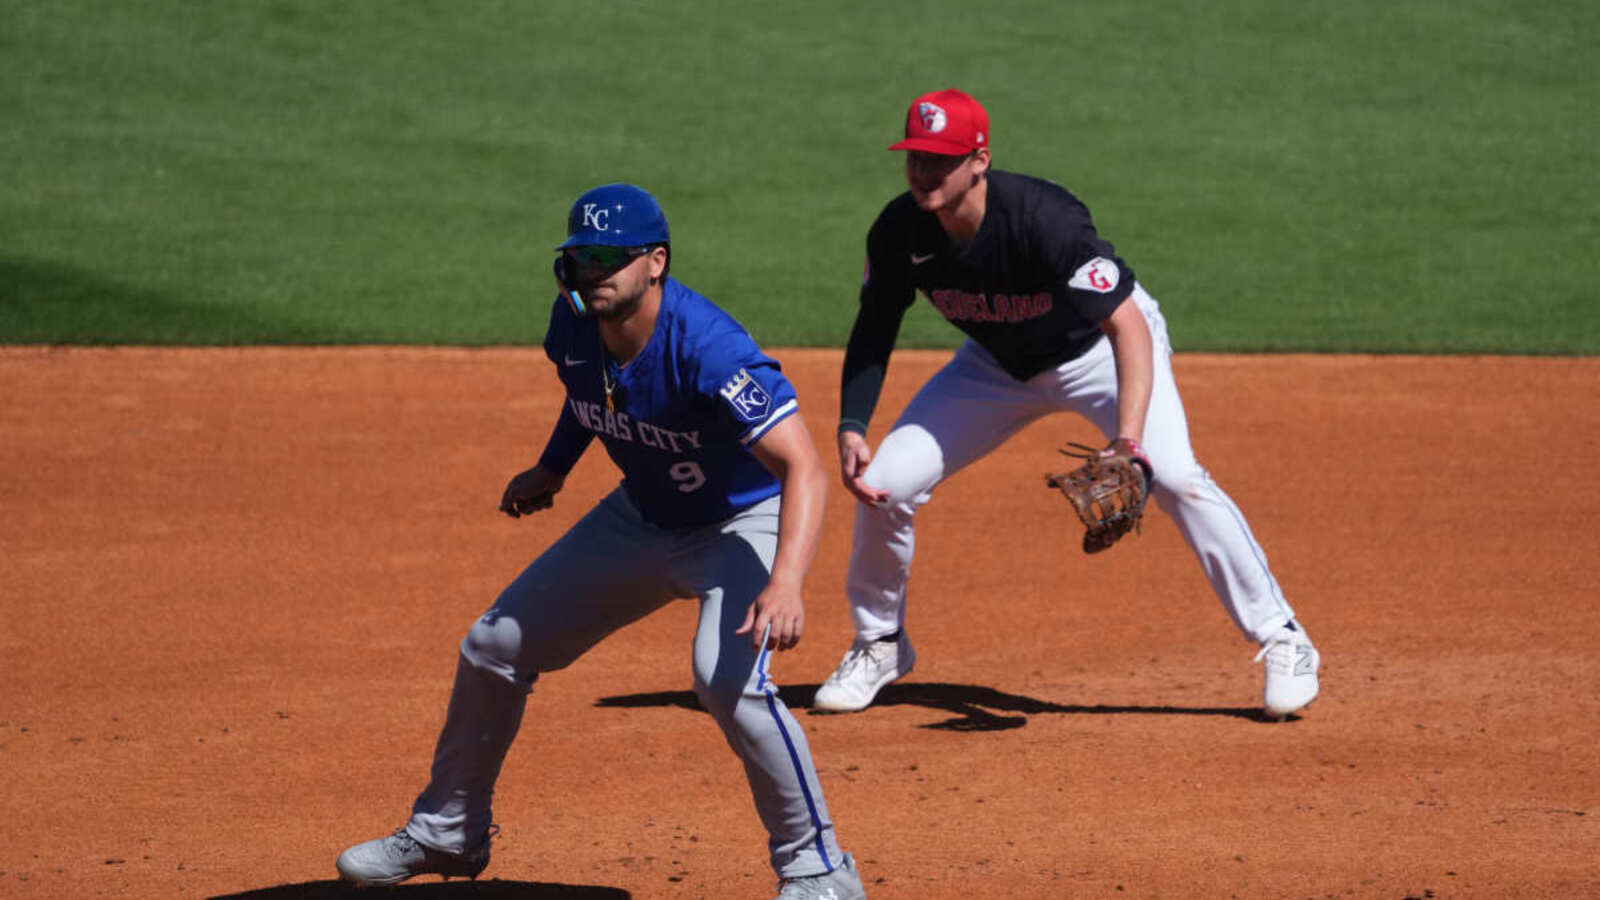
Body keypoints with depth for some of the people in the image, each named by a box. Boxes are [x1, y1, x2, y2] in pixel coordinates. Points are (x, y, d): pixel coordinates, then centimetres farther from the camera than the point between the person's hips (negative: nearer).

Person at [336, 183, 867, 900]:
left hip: (744, 524, -7)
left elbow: (804, 467, -44)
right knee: (493, 648, 10)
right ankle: (447, 833, 32)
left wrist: (785, 584, -57)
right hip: (640, 518, 7)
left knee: (727, 680, -33)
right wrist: (553, 468, 8)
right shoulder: (575, 324, -14)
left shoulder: (706, 349, -36)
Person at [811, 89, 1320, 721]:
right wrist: (851, 426, -20)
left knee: (1173, 476, -27)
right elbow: (874, 331, -5)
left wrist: (1128, 438, -53)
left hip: (1100, 349, -5)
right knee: (885, 480, -8)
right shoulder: (899, 231, -21)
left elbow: (1128, 326, -40)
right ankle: (879, 645, 18)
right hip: (998, 363, 5)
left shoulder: (1043, 219, -37)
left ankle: (1283, 642, -13)